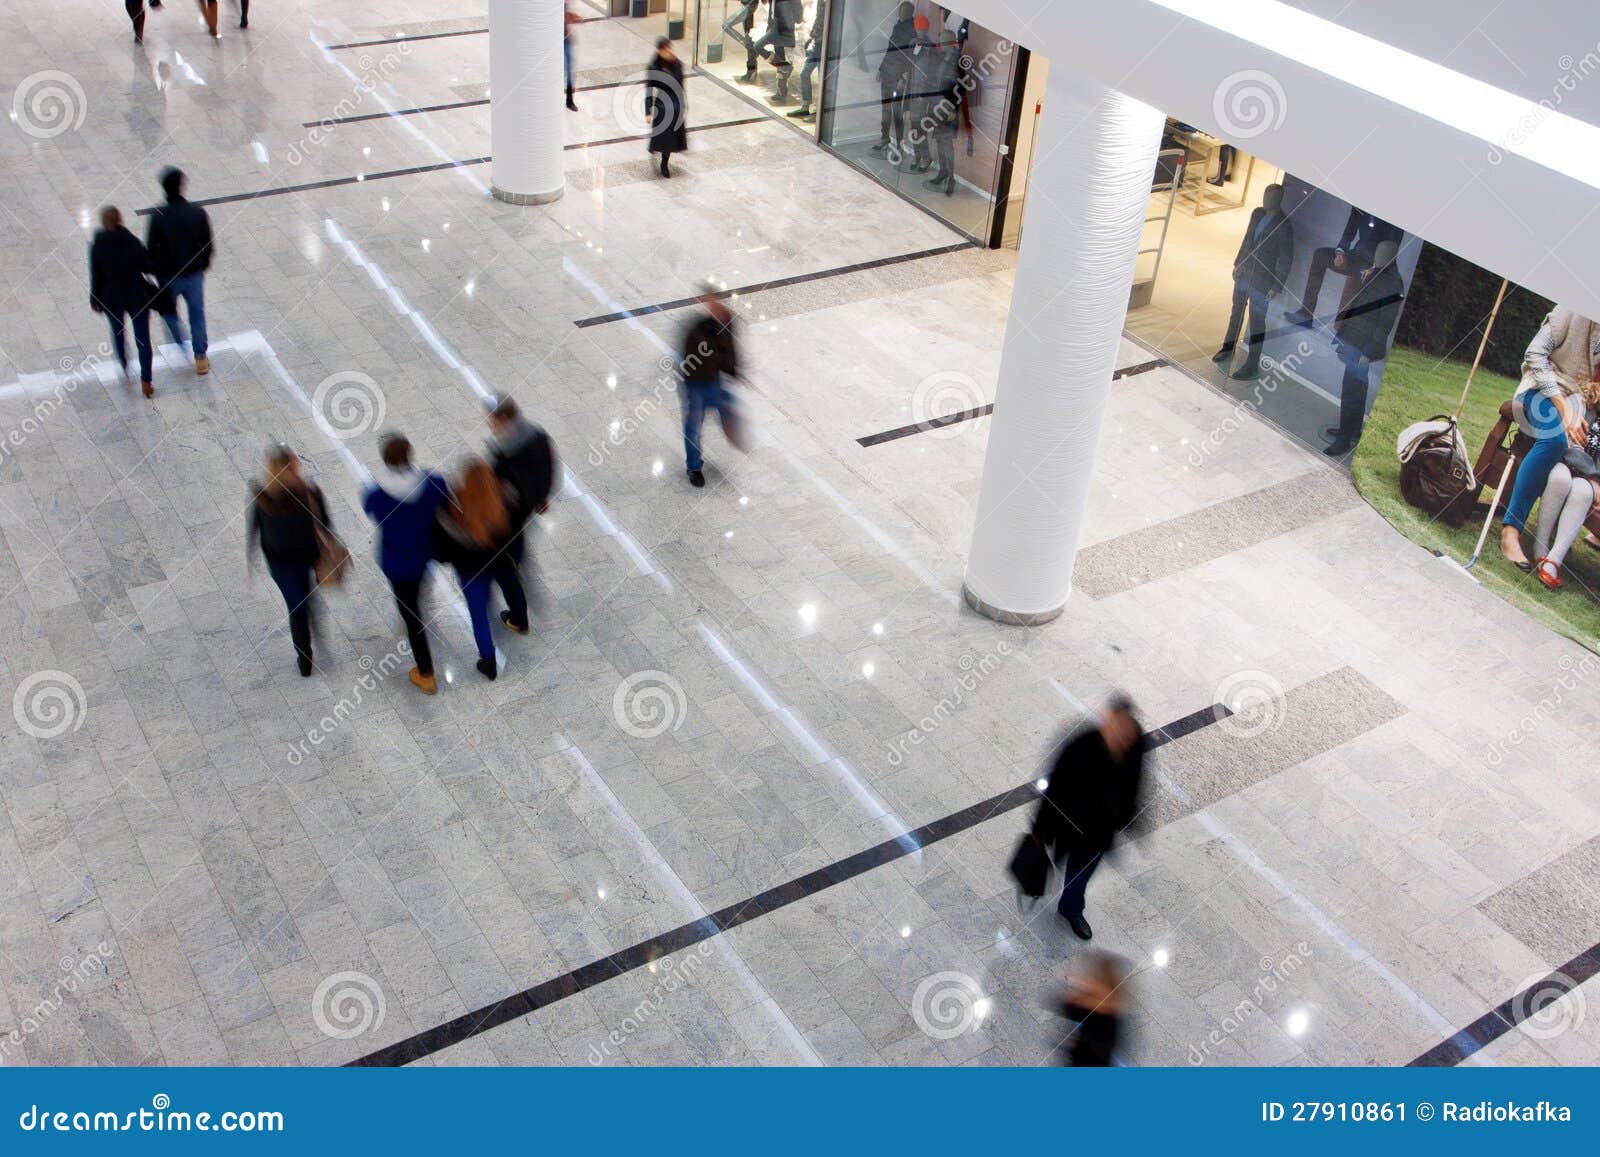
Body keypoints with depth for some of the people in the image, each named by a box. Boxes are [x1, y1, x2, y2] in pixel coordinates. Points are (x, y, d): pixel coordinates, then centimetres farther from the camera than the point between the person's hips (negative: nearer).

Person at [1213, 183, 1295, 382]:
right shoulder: (1257, 213, -1)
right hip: (1244, 272, 7)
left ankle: (1252, 365, 13)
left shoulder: (1284, 226, -20)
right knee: (1236, 313, 21)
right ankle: (1228, 349, 40)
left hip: (1262, 282, -7)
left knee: (1257, 322, 2)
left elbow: (1286, 259, -15)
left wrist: (1277, 287, -15)